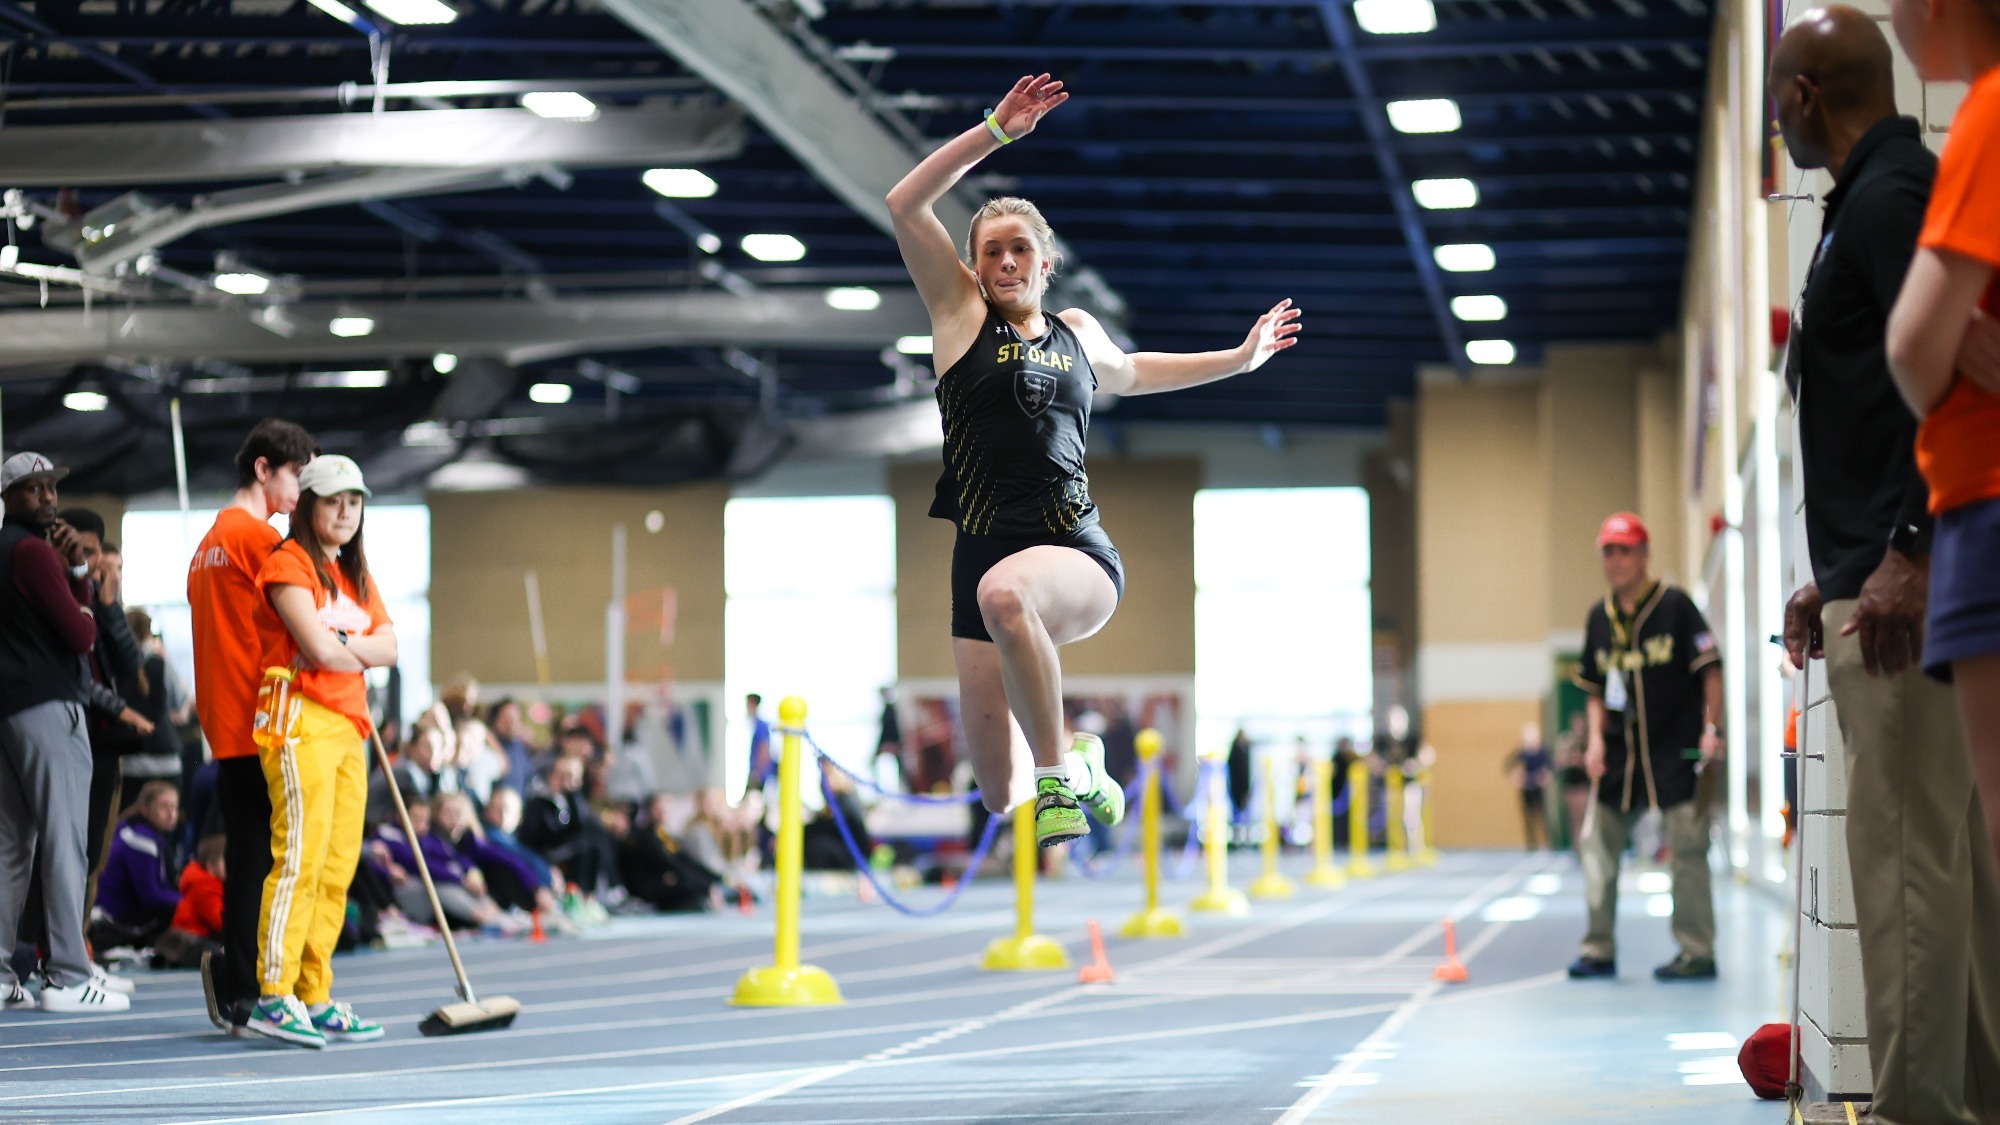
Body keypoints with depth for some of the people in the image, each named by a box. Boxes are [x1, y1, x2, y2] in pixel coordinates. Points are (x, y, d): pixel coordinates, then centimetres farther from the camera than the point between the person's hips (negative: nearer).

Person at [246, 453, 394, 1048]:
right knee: (300, 858, -14)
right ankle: (273, 997, -15)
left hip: (349, 726, 8)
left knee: (339, 867, 4)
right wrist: (363, 654, 5)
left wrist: (341, 647, -7)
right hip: (301, 720, -8)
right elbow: (319, 650, -14)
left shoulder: (356, 575, 22)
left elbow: (388, 646, 9)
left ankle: (316, 999, 7)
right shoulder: (288, 563, -4)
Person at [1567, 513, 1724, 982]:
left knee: (1687, 846, -6)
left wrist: (1711, 728, -15)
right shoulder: (1600, 617, 9)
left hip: (1675, 749, -6)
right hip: (1621, 752, 6)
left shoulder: (1675, 605, -6)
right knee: (1598, 844, 5)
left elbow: (1710, 670, -7)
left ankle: (1697, 952, 0)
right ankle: (1599, 951, 14)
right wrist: (1596, 740, 4)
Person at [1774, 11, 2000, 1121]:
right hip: (1883, 579, 11)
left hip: (1903, 589, -11)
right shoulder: (1875, 200, 22)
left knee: (1905, 845, -11)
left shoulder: (1892, 197, -9)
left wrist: (1909, 556, -24)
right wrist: (1832, 573, 27)